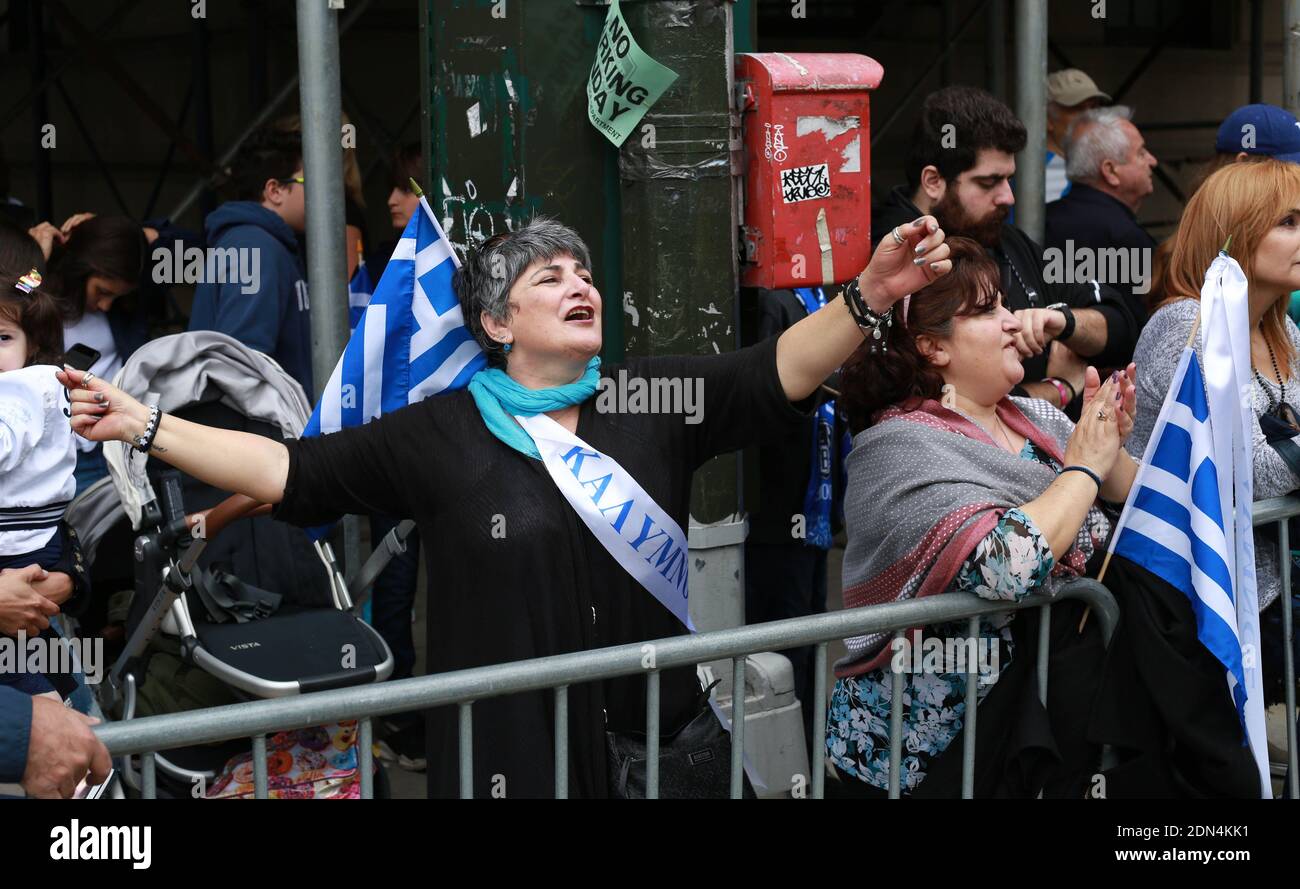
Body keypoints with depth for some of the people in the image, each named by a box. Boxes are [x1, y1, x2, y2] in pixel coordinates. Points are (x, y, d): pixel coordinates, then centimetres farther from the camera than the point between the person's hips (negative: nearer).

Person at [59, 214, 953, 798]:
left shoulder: (652, 398, 3)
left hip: (651, 741, 2)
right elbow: (294, 471, -2)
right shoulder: (441, 432, -1)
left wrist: (868, 299, -23)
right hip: (508, 748, -2)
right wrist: (145, 426, -9)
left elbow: (775, 376, -7)